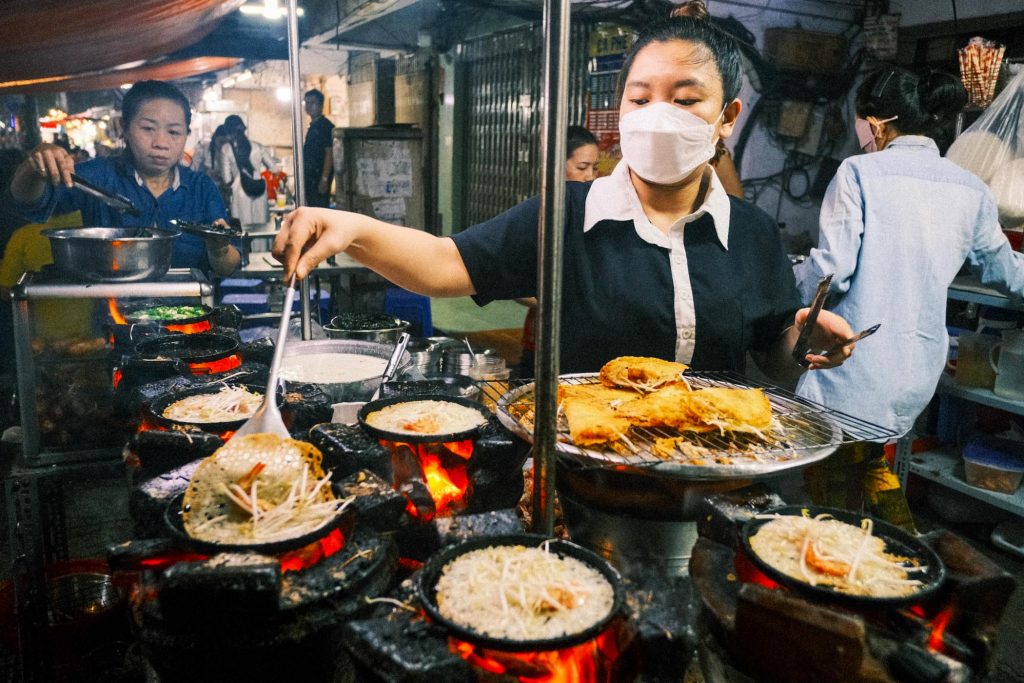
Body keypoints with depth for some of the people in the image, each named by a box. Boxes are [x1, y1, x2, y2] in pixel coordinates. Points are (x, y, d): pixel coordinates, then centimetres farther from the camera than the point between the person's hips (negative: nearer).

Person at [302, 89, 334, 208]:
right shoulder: (312, 126, 16)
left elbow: (329, 153, -18)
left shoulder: (325, 126, -12)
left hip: (320, 176, -10)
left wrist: (324, 179, -22)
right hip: (310, 176, 10)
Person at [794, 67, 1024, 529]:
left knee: (832, 477, 10)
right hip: (921, 370, 6)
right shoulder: (971, 190, 8)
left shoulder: (859, 172, -9)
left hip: (855, 364, -6)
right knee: (868, 459, 27)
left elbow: (831, 270, -15)